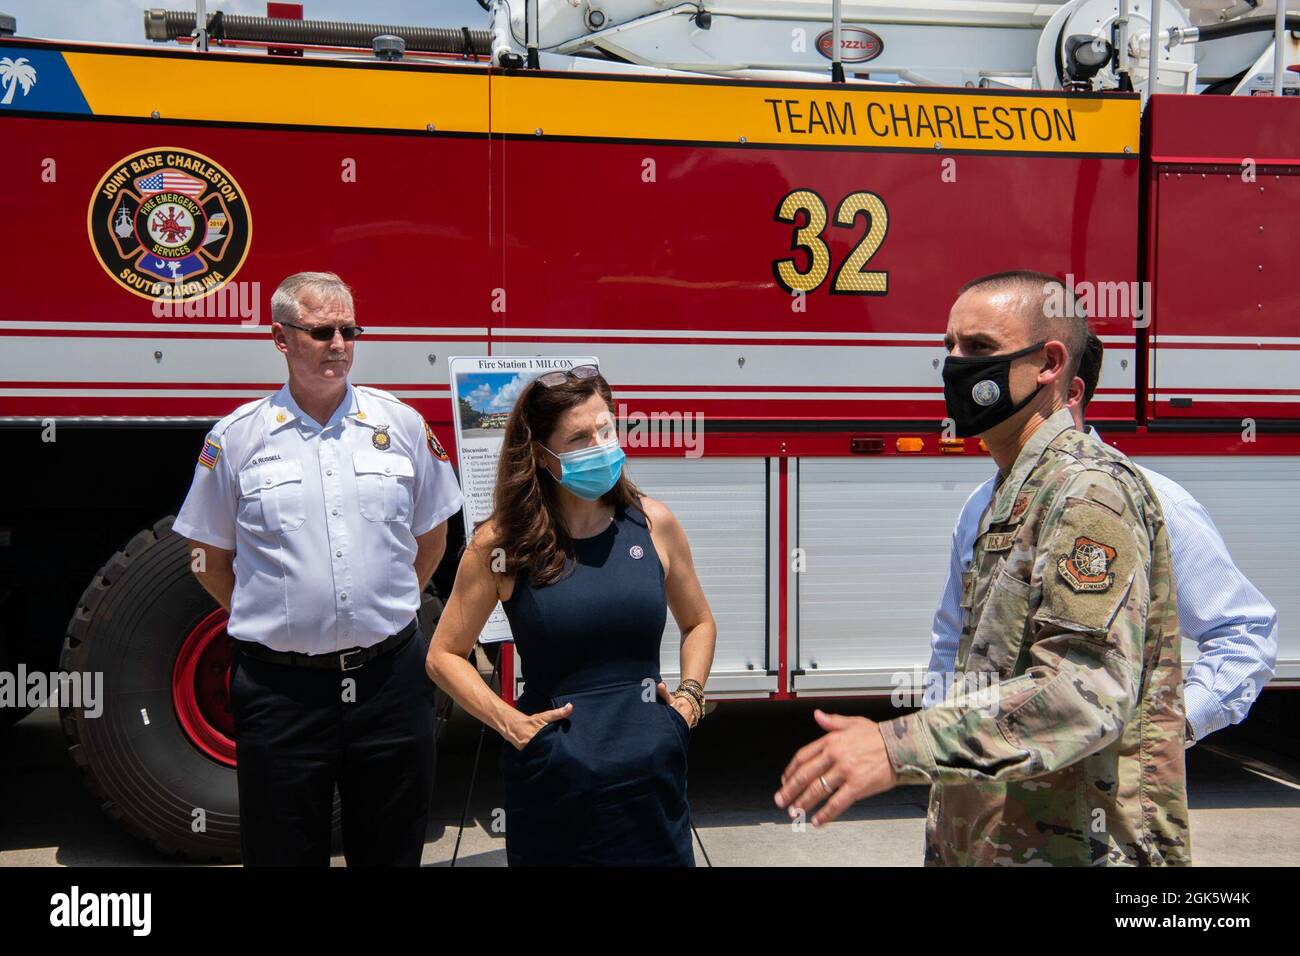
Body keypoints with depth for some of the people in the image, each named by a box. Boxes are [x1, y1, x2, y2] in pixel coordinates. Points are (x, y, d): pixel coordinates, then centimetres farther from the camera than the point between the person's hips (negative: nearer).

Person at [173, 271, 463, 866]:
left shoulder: (401, 424, 3)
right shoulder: (236, 437, 0)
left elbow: (431, 536, 13)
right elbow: (210, 560, 9)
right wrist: (269, 620, 6)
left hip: (388, 679, 2)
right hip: (281, 687, -1)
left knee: (392, 851, 15)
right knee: (283, 854, 12)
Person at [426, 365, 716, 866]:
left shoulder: (653, 523, -1)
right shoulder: (502, 543, -7)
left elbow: (698, 623, 15)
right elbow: (444, 656, 2)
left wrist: (690, 695, 1)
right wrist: (508, 722, -8)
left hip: (651, 771, 2)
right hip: (553, 779, -2)